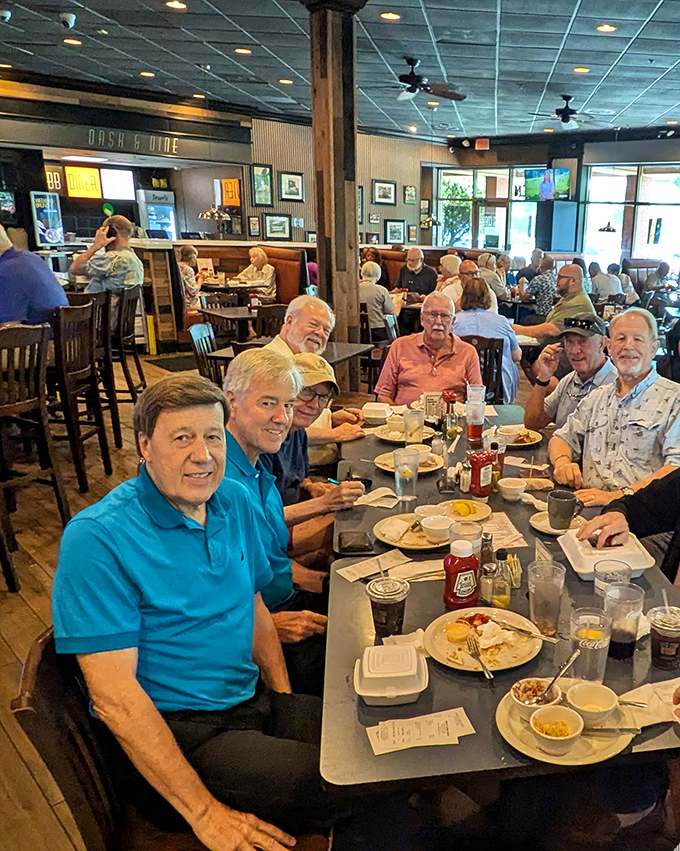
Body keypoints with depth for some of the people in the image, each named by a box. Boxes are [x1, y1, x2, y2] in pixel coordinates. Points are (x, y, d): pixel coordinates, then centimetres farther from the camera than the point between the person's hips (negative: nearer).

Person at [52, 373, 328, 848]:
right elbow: (114, 696, -20)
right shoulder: (96, 539, -19)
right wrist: (204, 812, -20)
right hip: (173, 732, -6)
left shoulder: (235, 501, 3)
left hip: (256, 702, 7)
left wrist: (286, 700, 6)